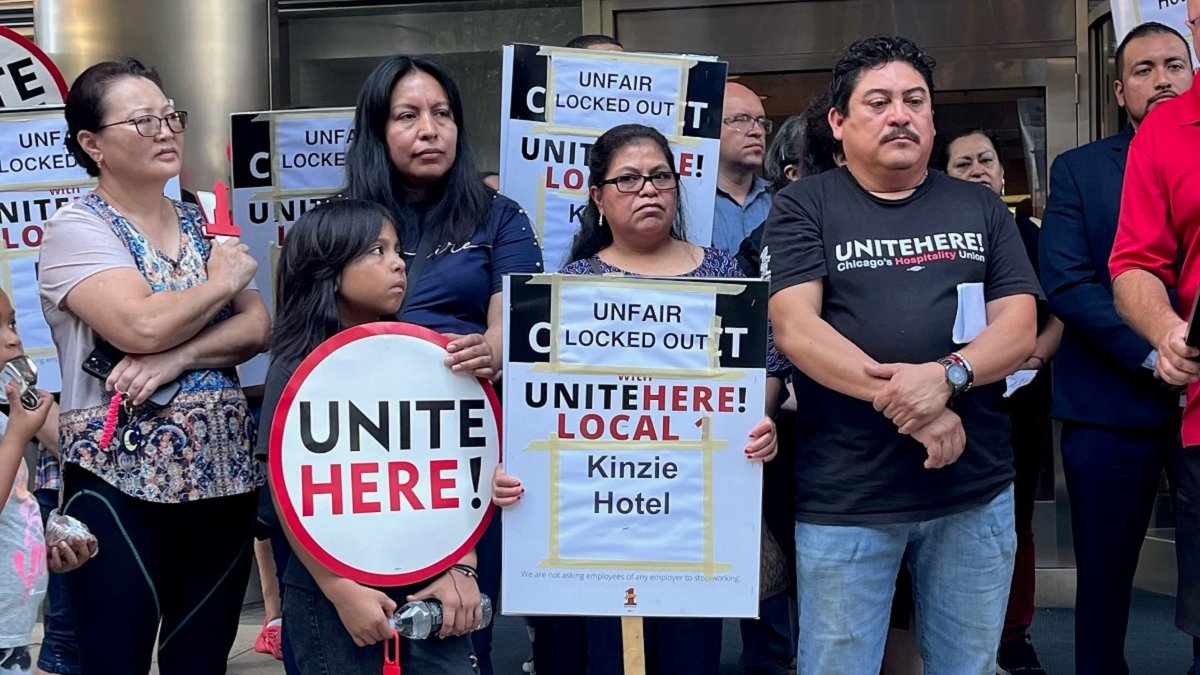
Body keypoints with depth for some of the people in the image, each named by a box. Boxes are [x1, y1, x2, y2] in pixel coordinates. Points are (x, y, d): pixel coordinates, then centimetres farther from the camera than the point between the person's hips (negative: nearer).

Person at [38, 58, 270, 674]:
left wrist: (176, 357, -17)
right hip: (121, 483, -5)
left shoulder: (204, 224, 11)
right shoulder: (77, 229, -5)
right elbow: (142, 325, -22)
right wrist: (222, 280, -6)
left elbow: (258, 328, 0)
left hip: (223, 476, 5)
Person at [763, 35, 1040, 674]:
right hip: (844, 497, -3)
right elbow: (795, 329, -11)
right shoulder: (804, 206, 1)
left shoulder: (980, 208, 11)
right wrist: (906, 405, -20)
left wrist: (946, 375, -19)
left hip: (976, 489, 3)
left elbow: (1019, 328, 2)